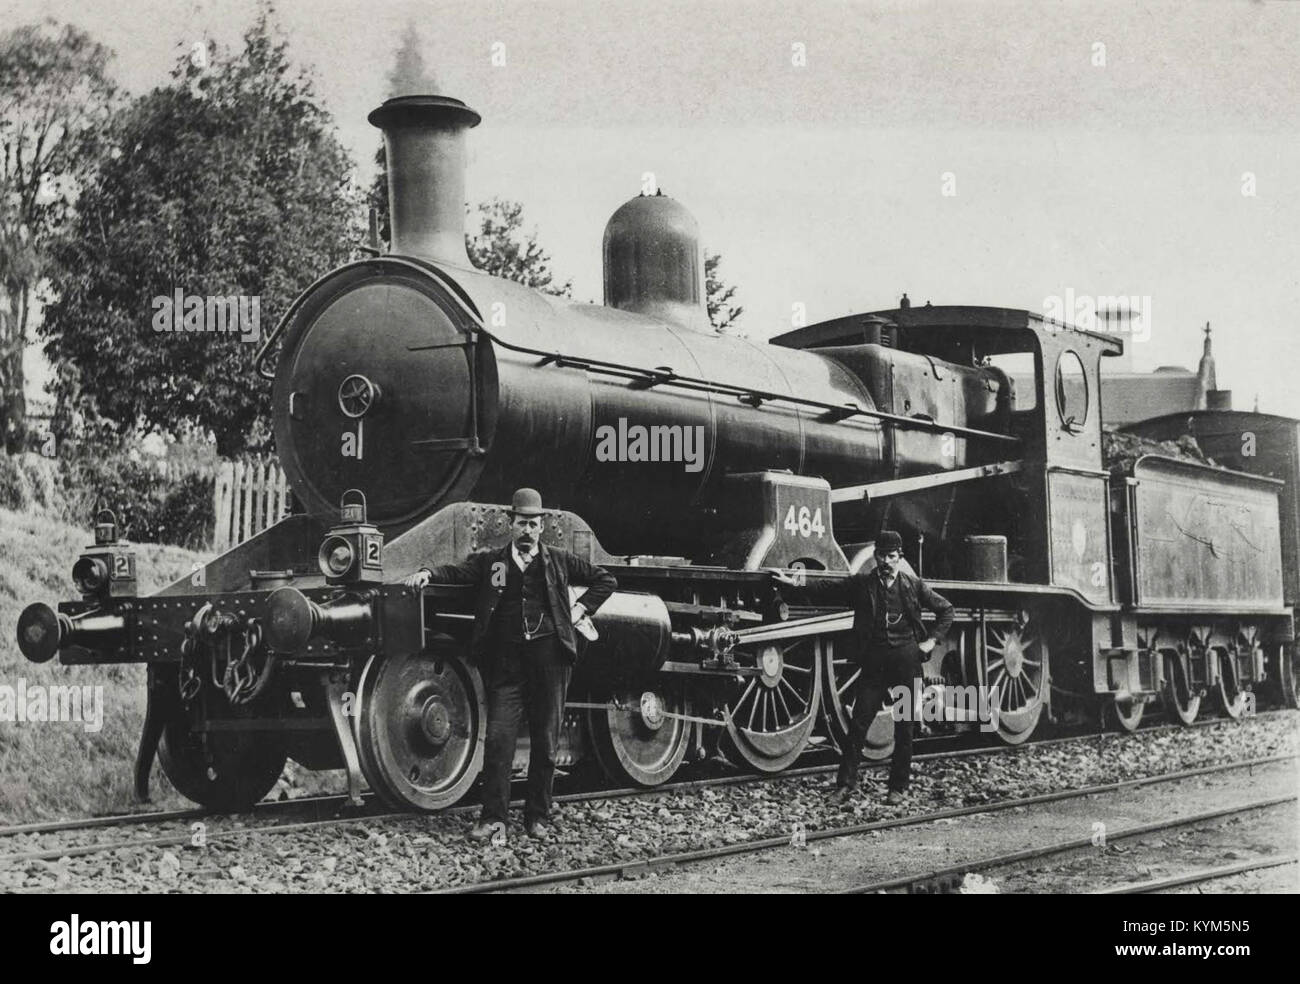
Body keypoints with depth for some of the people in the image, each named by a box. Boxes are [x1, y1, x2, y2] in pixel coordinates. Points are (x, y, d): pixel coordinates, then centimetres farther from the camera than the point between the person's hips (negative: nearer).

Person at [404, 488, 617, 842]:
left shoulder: (559, 561, 11)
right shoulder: (491, 561, 10)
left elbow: (606, 580, 17)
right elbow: (457, 571, -2)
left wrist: (580, 609, 6)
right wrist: (428, 573, -20)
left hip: (549, 657, 1)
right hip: (506, 660, 0)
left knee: (545, 742, 5)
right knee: (498, 737, -8)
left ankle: (537, 818, 16)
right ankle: (492, 818, -3)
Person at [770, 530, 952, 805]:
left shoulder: (913, 585, 4)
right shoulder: (862, 583, 4)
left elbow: (945, 609, 13)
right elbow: (827, 589, 4)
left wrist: (932, 640, 4)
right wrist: (795, 583, -6)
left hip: (906, 660, 0)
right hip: (873, 661, 0)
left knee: (904, 727, 6)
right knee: (859, 722, -3)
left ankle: (898, 787, 16)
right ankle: (846, 783, 4)